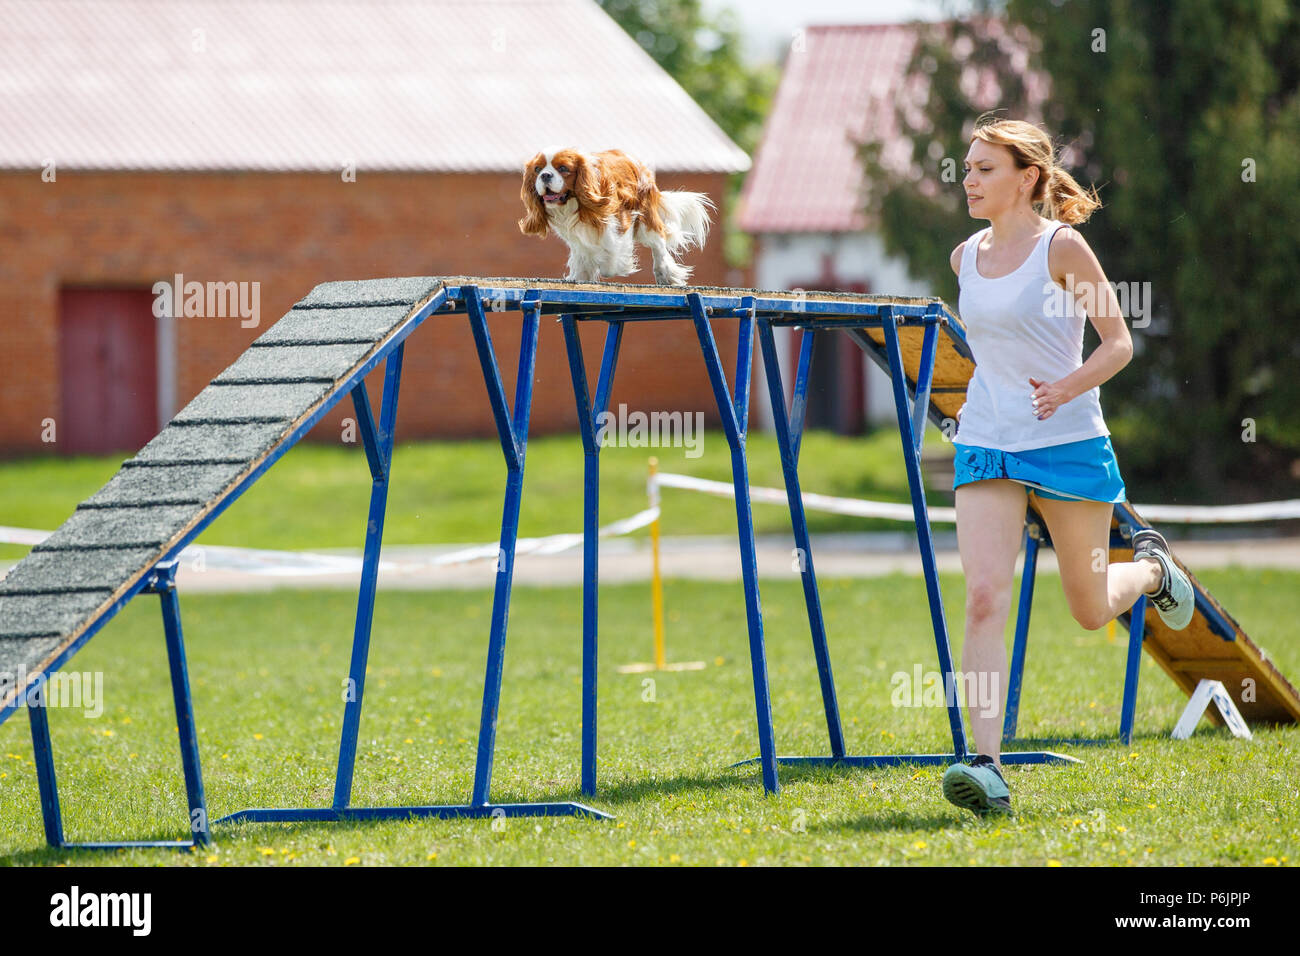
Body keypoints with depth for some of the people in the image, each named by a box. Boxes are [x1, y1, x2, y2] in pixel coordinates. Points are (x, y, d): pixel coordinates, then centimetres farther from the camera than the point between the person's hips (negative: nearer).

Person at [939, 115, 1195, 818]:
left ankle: (1151, 567, 46)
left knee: (1090, 610, 9)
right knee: (984, 599, -15)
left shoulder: (1062, 246, -9)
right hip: (985, 447, 4)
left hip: (1068, 442, -4)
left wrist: (1064, 389, -22)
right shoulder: (966, 258, 8)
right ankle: (987, 767, -21)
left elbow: (1118, 343, -7)